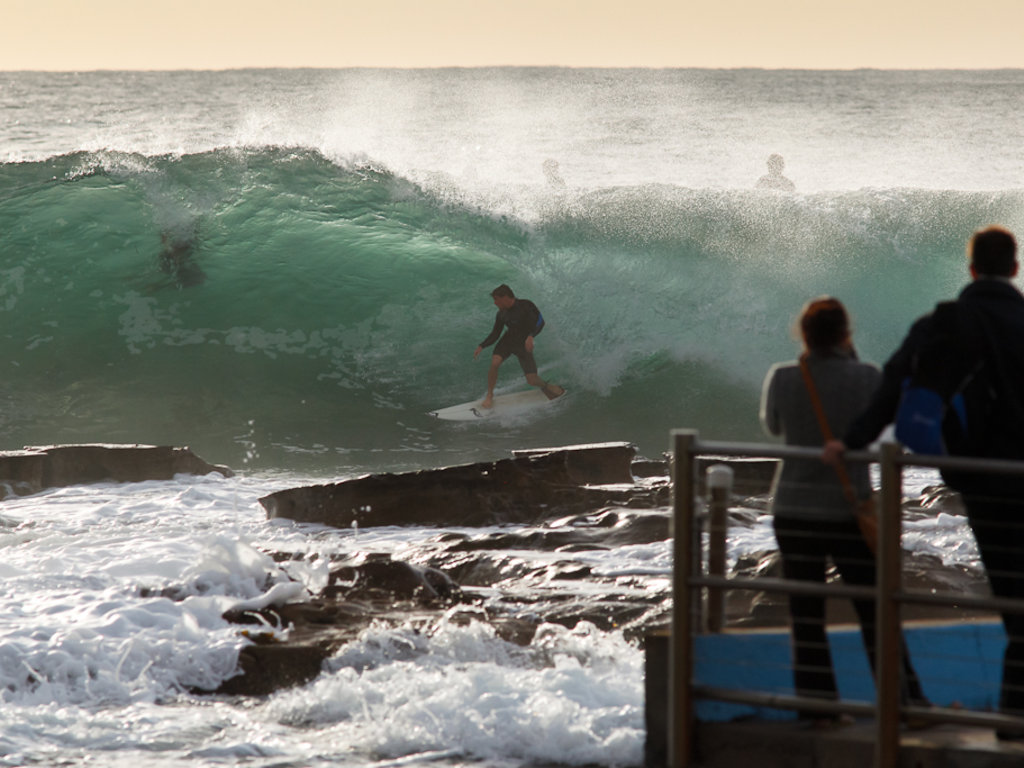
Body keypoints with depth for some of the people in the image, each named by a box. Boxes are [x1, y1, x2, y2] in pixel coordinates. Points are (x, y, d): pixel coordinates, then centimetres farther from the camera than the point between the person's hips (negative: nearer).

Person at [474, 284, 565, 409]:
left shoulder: (526, 306, -17)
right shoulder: (501, 314, -2)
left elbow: (539, 322, -23)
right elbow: (495, 334, 5)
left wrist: (531, 336, -40)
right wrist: (482, 346, -8)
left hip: (524, 344, -3)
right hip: (508, 340, 4)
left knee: (532, 381, -7)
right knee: (494, 363, -25)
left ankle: (545, 386, 29)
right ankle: (489, 396, -9)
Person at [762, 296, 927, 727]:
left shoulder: (782, 378, -6)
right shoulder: (866, 377, -11)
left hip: (794, 511, 1)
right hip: (850, 510, -1)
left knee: (806, 615, 7)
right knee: (875, 613, 8)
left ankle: (818, 706, 6)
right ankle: (905, 702, 12)